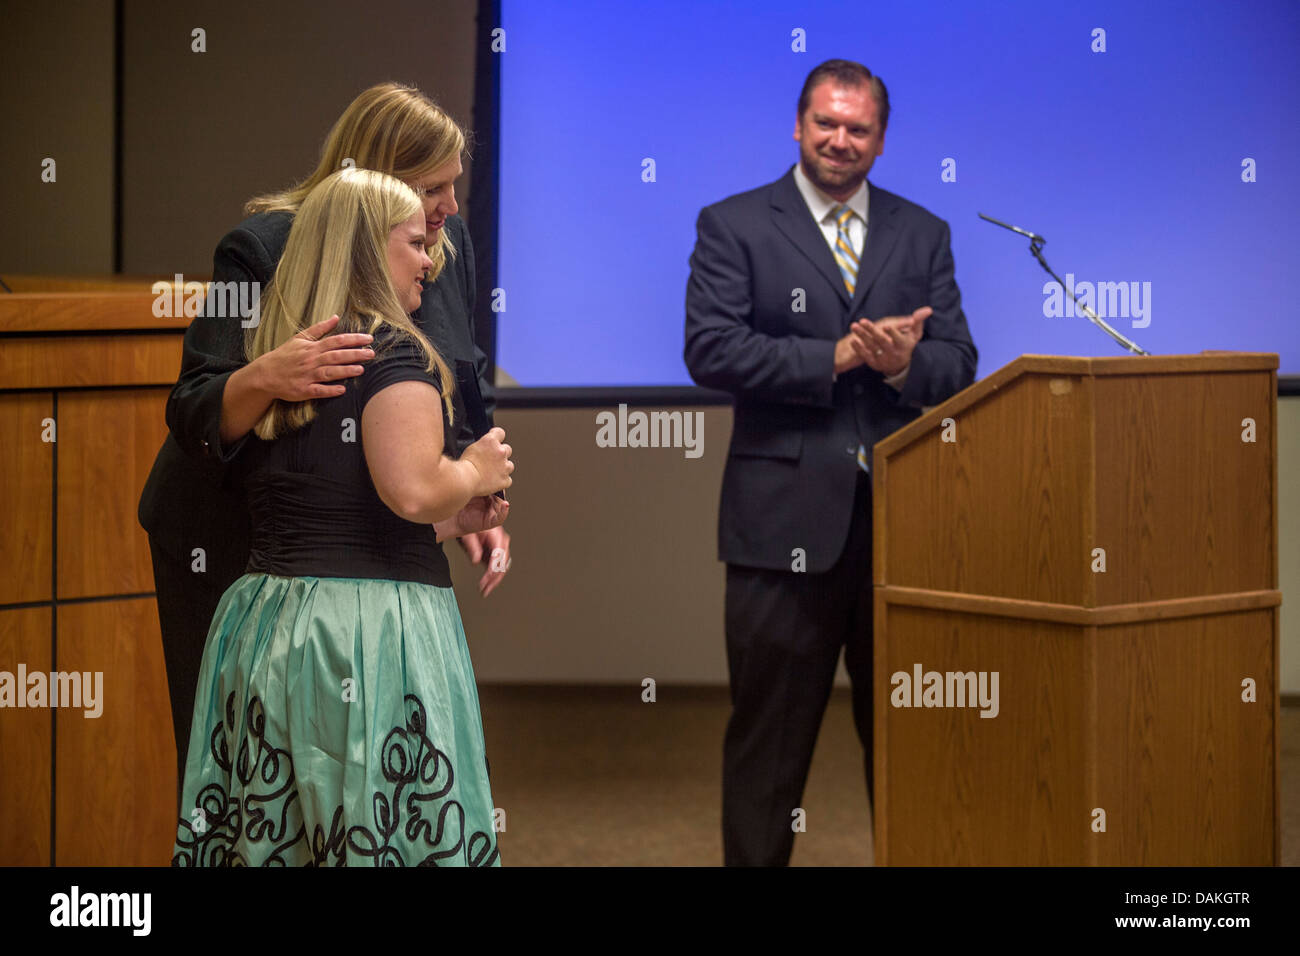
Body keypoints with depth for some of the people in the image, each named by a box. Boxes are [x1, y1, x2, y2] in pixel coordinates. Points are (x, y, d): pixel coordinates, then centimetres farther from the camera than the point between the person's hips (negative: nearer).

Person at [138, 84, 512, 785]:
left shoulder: (447, 242, -1)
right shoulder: (263, 248, -18)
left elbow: (466, 394, 11)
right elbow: (193, 415, -23)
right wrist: (264, 379, -45)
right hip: (230, 539, -5)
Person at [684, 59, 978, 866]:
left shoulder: (923, 235, 13)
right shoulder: (735, 226, 2)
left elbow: (959, 366, 8)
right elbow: (712, 351, -10)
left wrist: (905, 364, -14)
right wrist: (839, 357, -16)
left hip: (900, 517, 3)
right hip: (787, 518, -3)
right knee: (771, 731, 3)